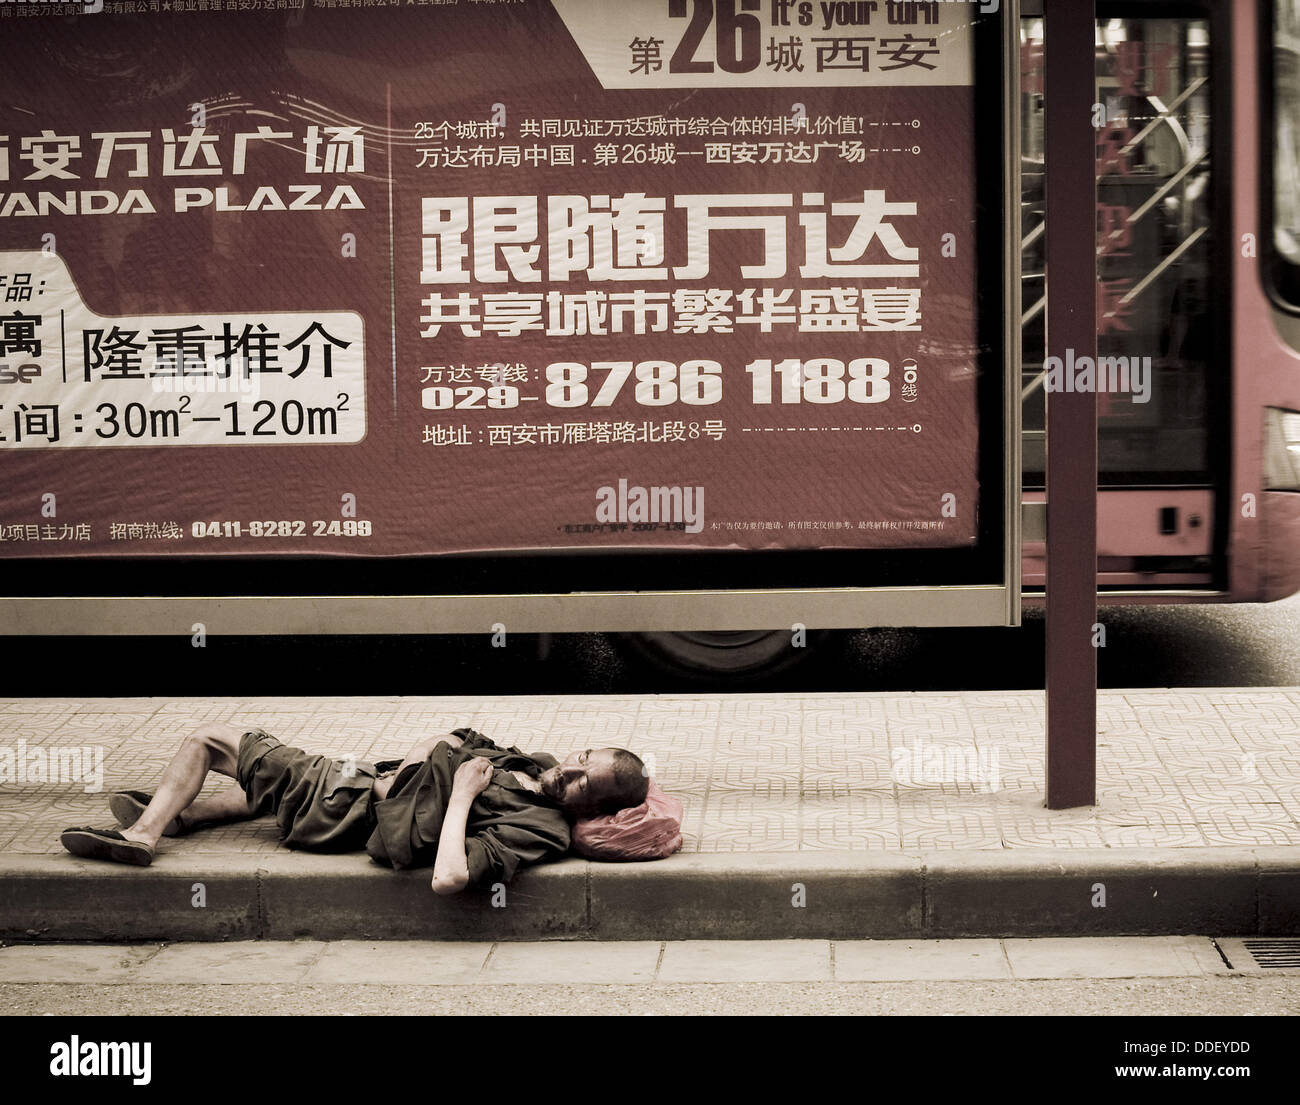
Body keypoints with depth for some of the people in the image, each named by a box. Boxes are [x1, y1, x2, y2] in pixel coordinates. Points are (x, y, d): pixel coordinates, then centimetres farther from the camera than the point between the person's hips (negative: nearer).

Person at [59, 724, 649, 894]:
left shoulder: (538, 829, -30)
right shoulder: (536, 761, -4)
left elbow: (448, 877, -45)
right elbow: (439, 740, 12)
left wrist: (462, 795, -34)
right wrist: (409, 765, -8)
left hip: (343, 810, -8)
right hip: (368, 775, 8)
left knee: (208, 737, 6)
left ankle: (144, 831, 24)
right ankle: (176, 814, 51)